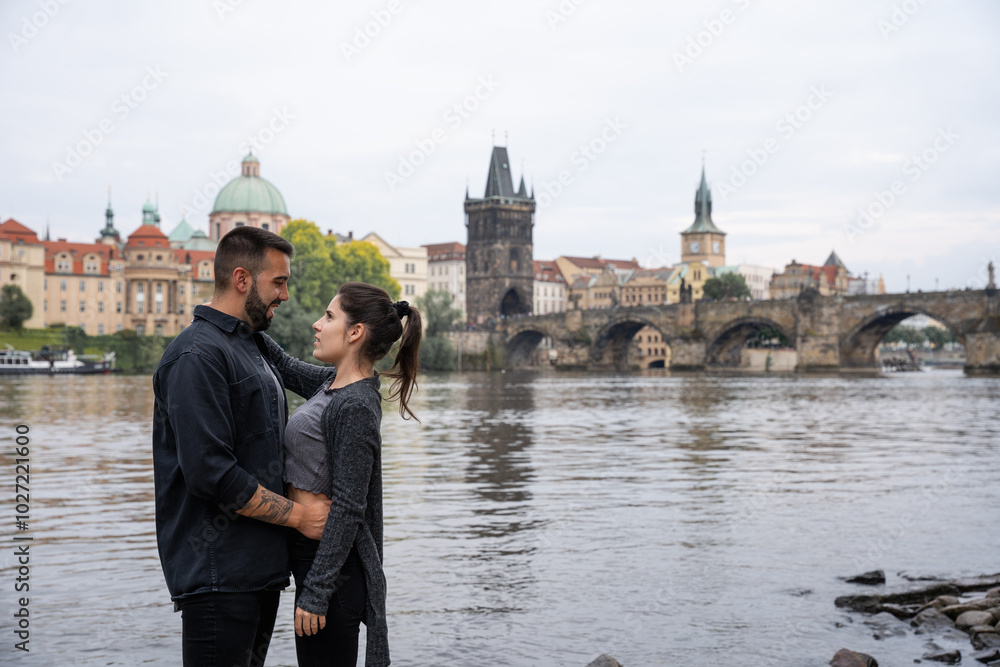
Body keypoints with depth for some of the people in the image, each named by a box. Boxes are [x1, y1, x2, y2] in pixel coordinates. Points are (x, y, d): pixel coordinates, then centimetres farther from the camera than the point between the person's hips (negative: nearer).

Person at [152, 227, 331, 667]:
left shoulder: (251, 347, 18)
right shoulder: (197, 354, -14)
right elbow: (211, 474, -22)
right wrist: (299, 515, -15)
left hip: (261, 565, 10)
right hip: (218, 575, -9)